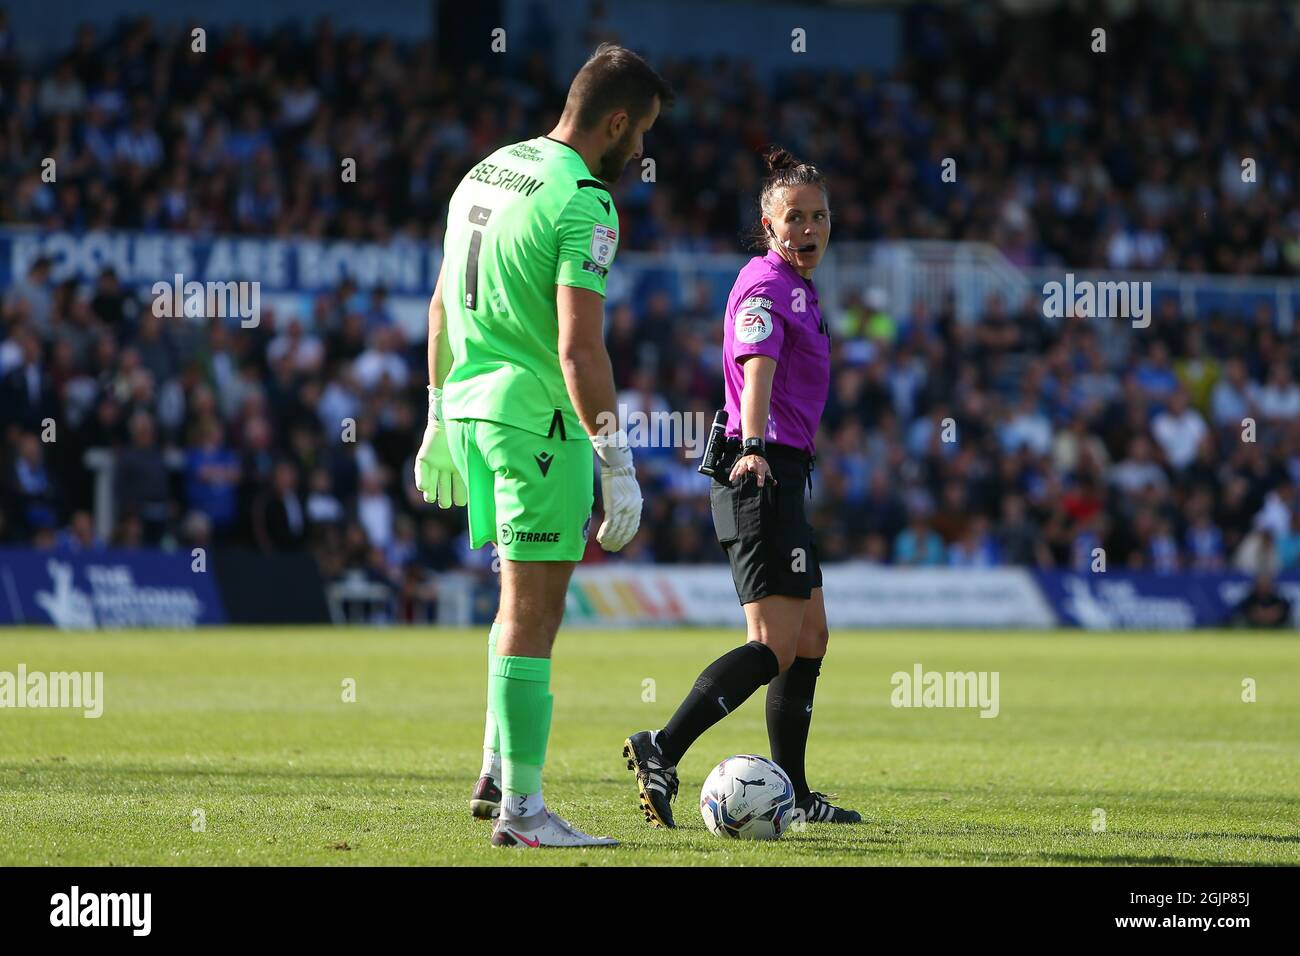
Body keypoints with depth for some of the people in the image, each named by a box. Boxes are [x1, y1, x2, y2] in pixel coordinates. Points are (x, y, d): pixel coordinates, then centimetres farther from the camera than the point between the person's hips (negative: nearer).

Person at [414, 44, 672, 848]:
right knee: (531, 614, -3)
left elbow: (442, 307, 19)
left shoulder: (486, 173, 12)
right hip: (537, 419, -9)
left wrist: (441, 419, 26)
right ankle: (521, 810, 1)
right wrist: (617, 465, -19)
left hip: (470, 406, 9)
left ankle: (497, 772, 21)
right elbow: (578, 345, -21)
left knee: (529, 593, 22)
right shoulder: (583, 203, -15)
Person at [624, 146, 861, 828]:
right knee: (775, 646, -19)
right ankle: (661, 751, -27)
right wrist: (753, 449, -43)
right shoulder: (764, 285, -11)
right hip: (764, 474, -10)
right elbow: (757, 370, -28)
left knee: (810, 637, 14)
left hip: (779, 473, 10)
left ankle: (791, 795, 20)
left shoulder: (796, 288, 19)